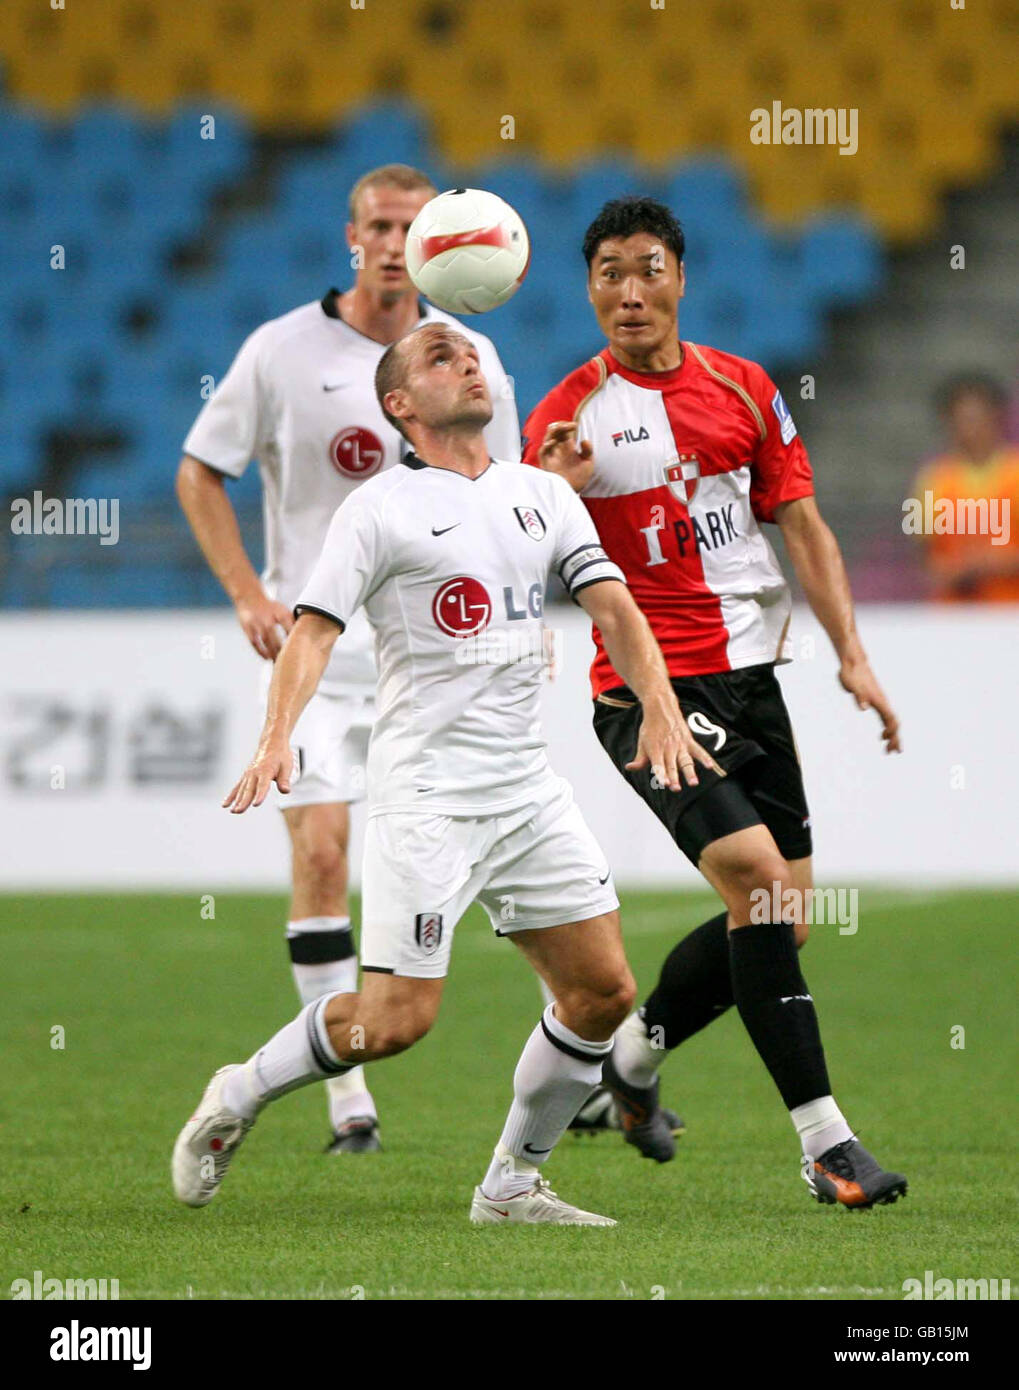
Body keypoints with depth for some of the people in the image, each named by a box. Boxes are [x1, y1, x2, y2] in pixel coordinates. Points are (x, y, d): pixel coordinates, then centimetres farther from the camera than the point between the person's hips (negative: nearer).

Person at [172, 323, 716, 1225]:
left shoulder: (544, 495, 13)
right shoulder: (380, 509, -4)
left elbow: (613, 606, 7)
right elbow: (315, 628, -11)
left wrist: (659, 706, -11)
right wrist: (278, 739, -27)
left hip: (528, 790, 6)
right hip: (423, 794, -6)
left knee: (603, 990, 0)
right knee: (398, 1018, -13)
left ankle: (512, 1185, 13)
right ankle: (236, 1099, 11)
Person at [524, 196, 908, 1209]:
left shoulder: (743, 390, 9)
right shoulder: (568, 415, -2)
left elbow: (803, 526, 12)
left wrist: (852, 655, 3)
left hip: (749, 678, 5)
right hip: (647, 691, -5)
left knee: (781, 921, 6)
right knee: (757, 877, -21)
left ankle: (633, 1054, 31)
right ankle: (823, 1139, -20)